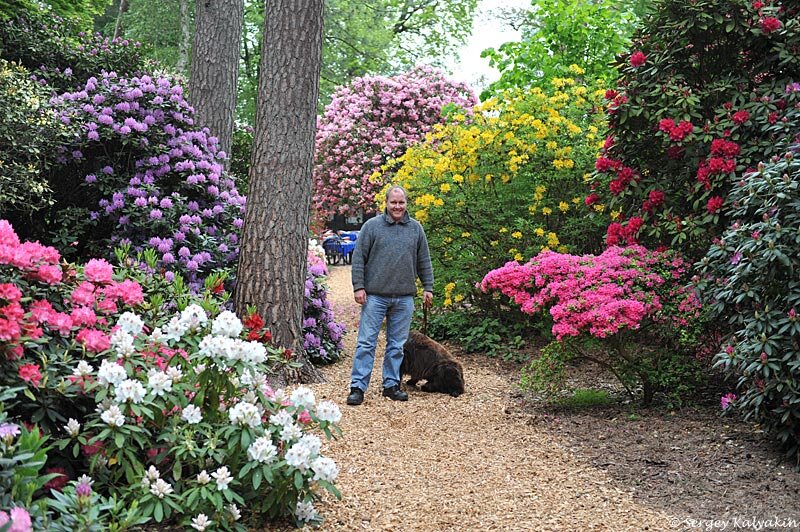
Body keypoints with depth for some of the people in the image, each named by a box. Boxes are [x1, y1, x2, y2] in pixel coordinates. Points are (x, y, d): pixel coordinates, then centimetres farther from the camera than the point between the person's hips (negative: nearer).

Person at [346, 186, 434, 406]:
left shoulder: (416, 228, 10)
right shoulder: (372, 226, 0)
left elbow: (424, 261, 14)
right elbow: (358, 258, -1)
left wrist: (428, 287, 9)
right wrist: (358, 286, -7)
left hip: (404, 298, 3)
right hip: (375, 295, -3)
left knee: (397, 345, 9)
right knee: (366, 343, -2)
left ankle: (391, 385, 19)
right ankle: (357, 387, 1)